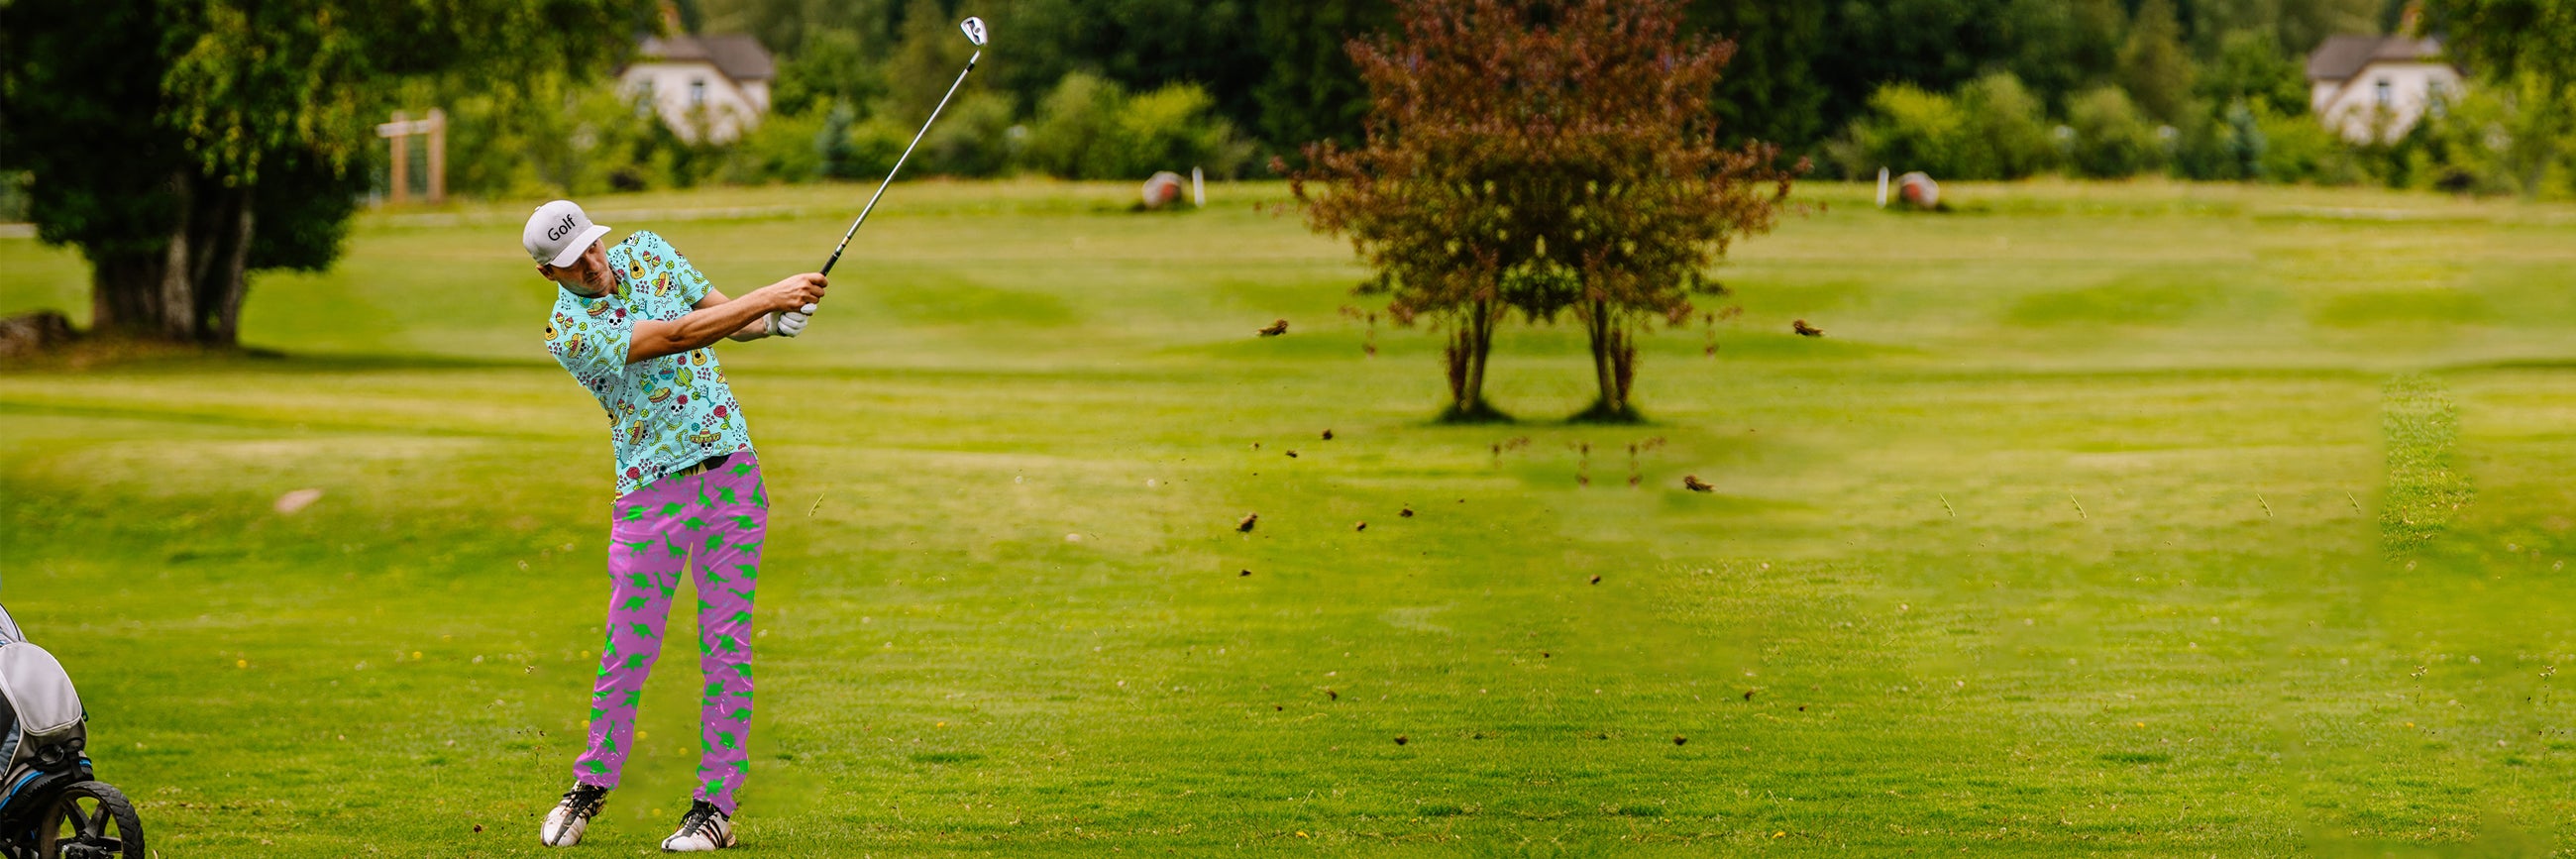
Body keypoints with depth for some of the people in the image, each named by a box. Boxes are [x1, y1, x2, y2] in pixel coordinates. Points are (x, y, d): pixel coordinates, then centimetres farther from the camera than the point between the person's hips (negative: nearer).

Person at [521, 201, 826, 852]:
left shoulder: (647, 251, 5)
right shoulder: (569, 331, -14)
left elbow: (721, 312, 12)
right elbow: (678, 336, -22)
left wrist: (773, 322, -10)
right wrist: (769, 296, -26)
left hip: (731, 467, 4)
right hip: (651, 491, -3)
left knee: (726, 643, 0)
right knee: (628, 650, 0)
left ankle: (716, 804, 3)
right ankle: (591, 786, 21)